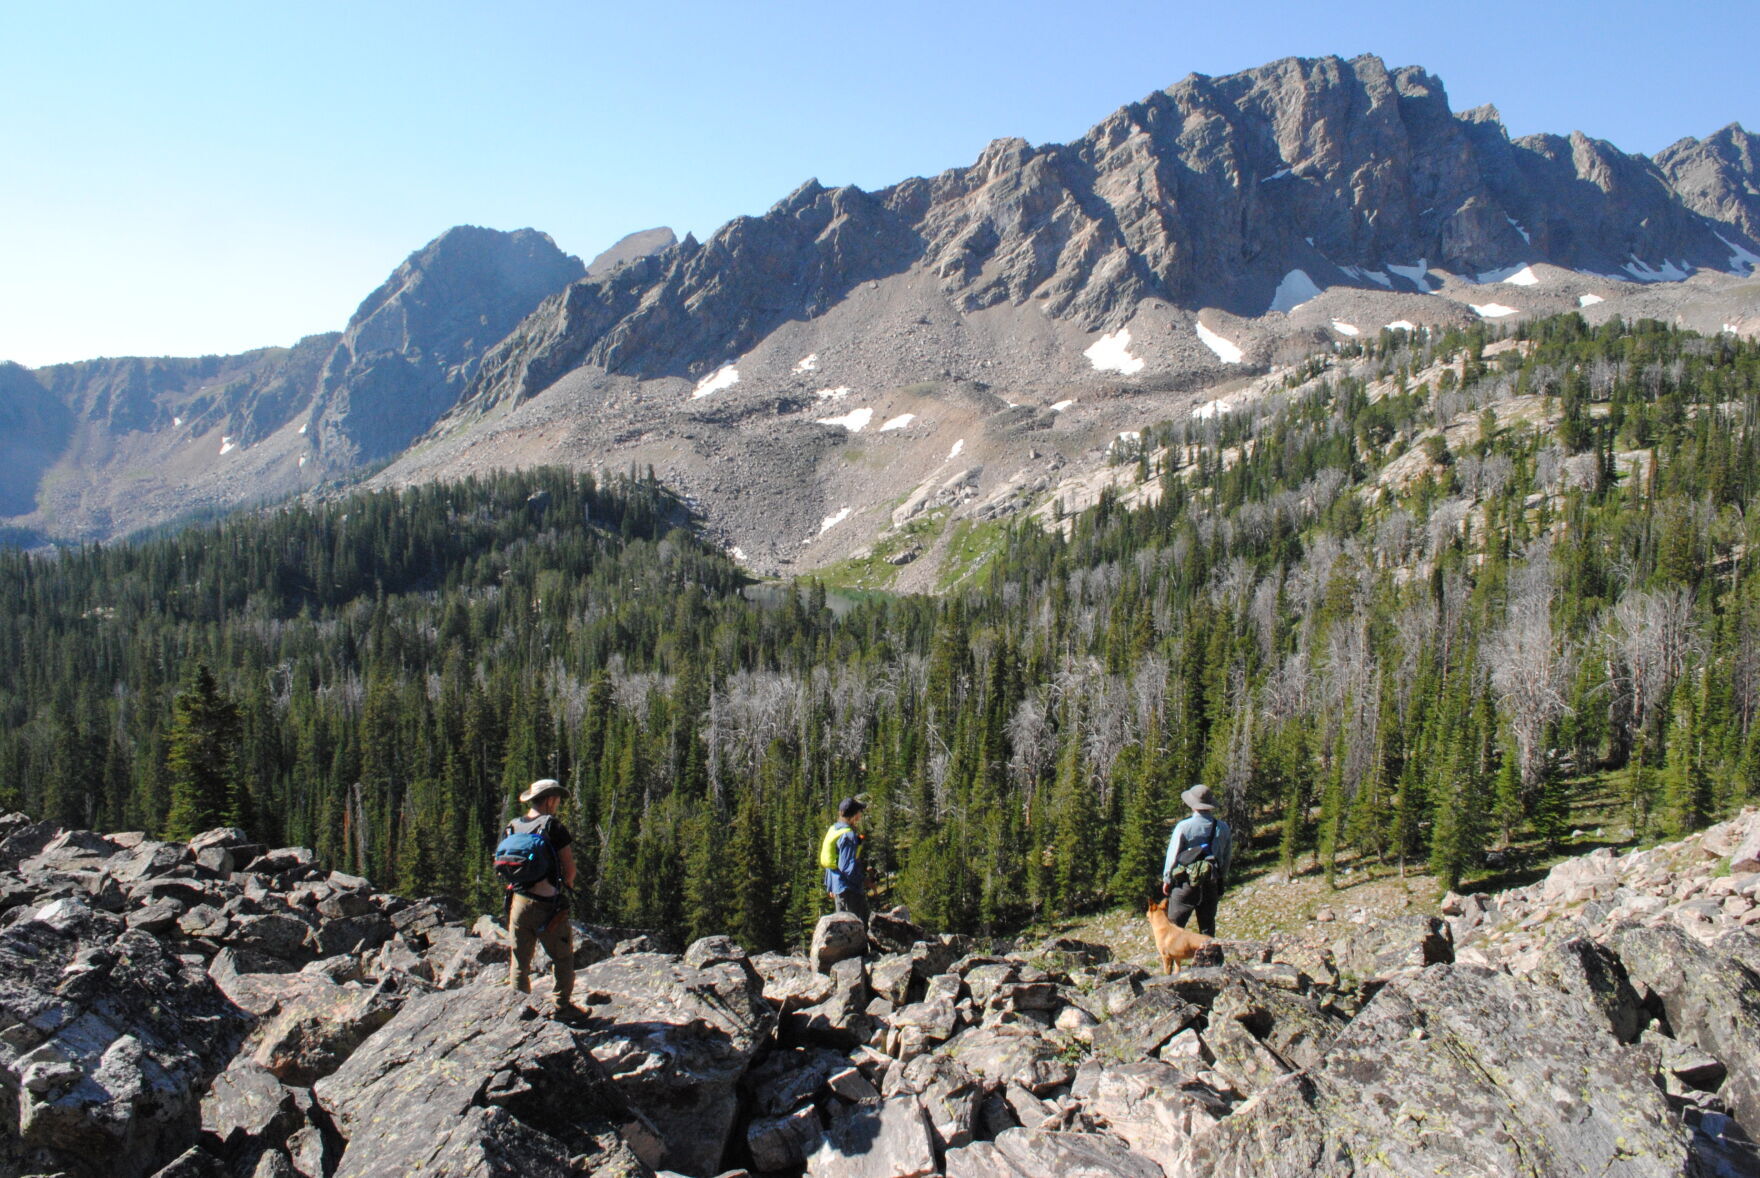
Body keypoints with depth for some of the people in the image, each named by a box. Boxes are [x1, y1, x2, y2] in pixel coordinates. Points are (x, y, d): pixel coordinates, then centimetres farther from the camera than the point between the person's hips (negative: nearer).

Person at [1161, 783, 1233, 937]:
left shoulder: (1183, 827, -10)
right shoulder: (1223, 828, 2)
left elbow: (1172, 855, -5)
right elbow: (1227, 857, 10)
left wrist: (1167, 879, 7)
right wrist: (1221, 881, 21)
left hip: (1186, 881, -4)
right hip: (1212, 883, 4)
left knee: (1174, 924, 0)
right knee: (1207, 926, 12)